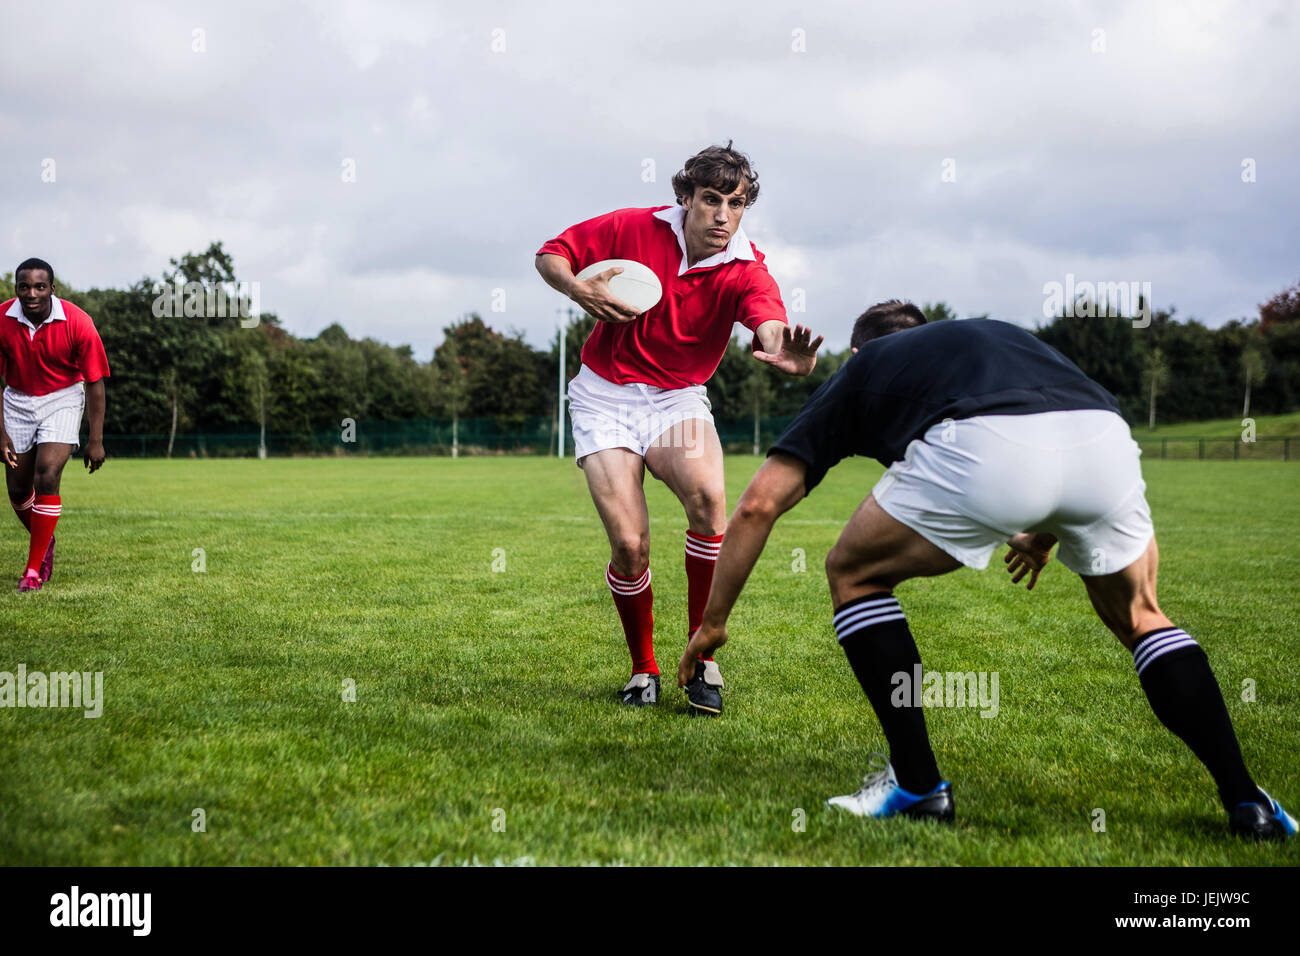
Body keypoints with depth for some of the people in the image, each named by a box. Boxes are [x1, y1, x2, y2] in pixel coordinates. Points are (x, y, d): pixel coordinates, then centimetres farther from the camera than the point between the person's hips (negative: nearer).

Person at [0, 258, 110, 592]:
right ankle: (44, 541, 36)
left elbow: (95, 382, -13)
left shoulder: (77, 323, -22)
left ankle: (34, 569, -7)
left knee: (47, 478, -19)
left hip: (63, 398, -3)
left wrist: (96, 440, -12)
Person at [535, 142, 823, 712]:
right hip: (605, 397, 0)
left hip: (679, 400, 1)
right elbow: (551, 255, 2)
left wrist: (787, 355, -58)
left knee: (707, 496, -31)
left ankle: (702, 659, -16)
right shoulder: (632, 228, -9)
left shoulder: (746, 271, -12)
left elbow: (771, 328, -32)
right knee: (629, 545, -16)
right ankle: (643, 668, 11)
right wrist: (579, 290, -21)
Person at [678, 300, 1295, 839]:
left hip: (983, 451, -4)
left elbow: (758, 505, 27)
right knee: (1138, 617, 31)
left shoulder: (859, 371, 34)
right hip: (1105, 439, 4)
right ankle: (1245, 802, 22)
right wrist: (1047, 533, 57)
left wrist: (712, 623, 37)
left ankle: (918, 784, 19)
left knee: (854, 574, 23)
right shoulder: (997, 334, 44)